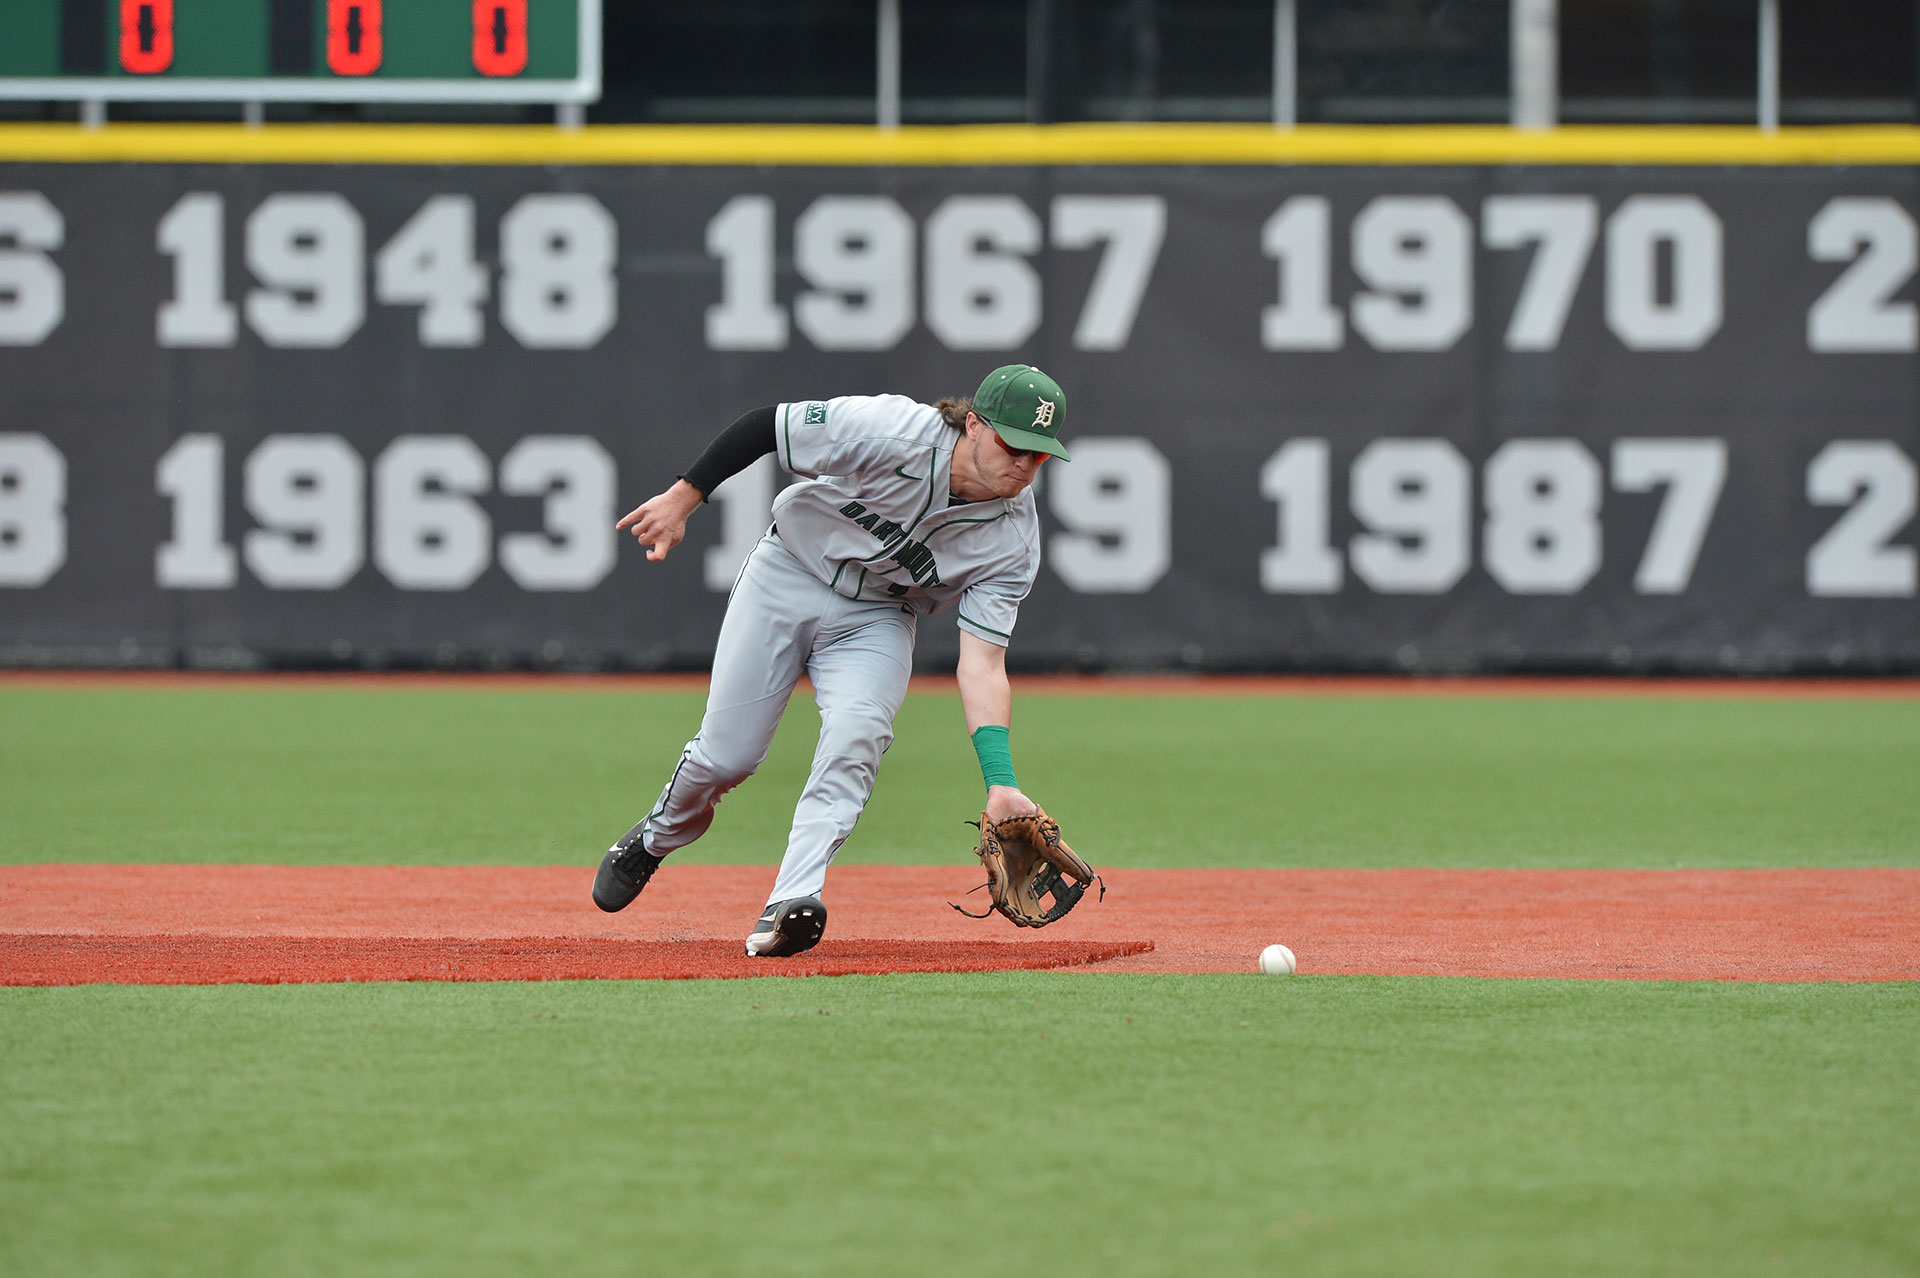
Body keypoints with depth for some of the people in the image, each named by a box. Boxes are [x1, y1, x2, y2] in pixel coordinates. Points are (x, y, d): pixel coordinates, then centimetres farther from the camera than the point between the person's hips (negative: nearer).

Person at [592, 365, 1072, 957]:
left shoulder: (1014, 543, -21)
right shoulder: (894, 431, -31)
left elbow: (982, 666, -23)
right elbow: (765, 425, -20)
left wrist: (1001, 784, -35)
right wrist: (682, 499, -19)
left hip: (877, 620, 1)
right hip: (787, 576, -1)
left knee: (856, 732, -28)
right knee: (726, 754, 0)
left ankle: (791, 905, -33)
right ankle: (656, 837, 34)